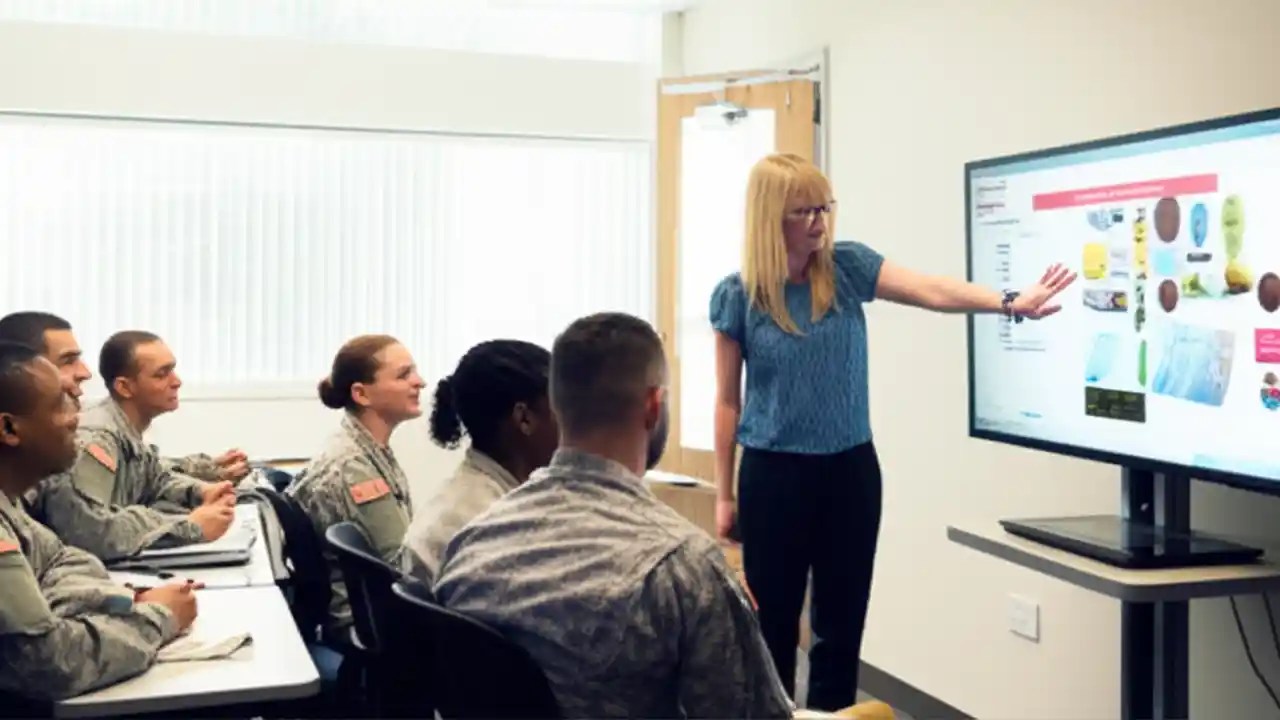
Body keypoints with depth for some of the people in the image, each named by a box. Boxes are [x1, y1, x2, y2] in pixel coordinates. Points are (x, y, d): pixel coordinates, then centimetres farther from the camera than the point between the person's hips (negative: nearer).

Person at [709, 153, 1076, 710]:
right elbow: (728, 400, -1)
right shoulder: (737, 296, -6)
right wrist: (724, 494, 0)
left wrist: (1012, 304, -32)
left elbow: (932, 291, -15)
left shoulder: (848, 267, -1)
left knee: (842, 623, 10)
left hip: (850, 469, 3)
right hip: (774, 474, -2)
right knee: (774, 623, 7)